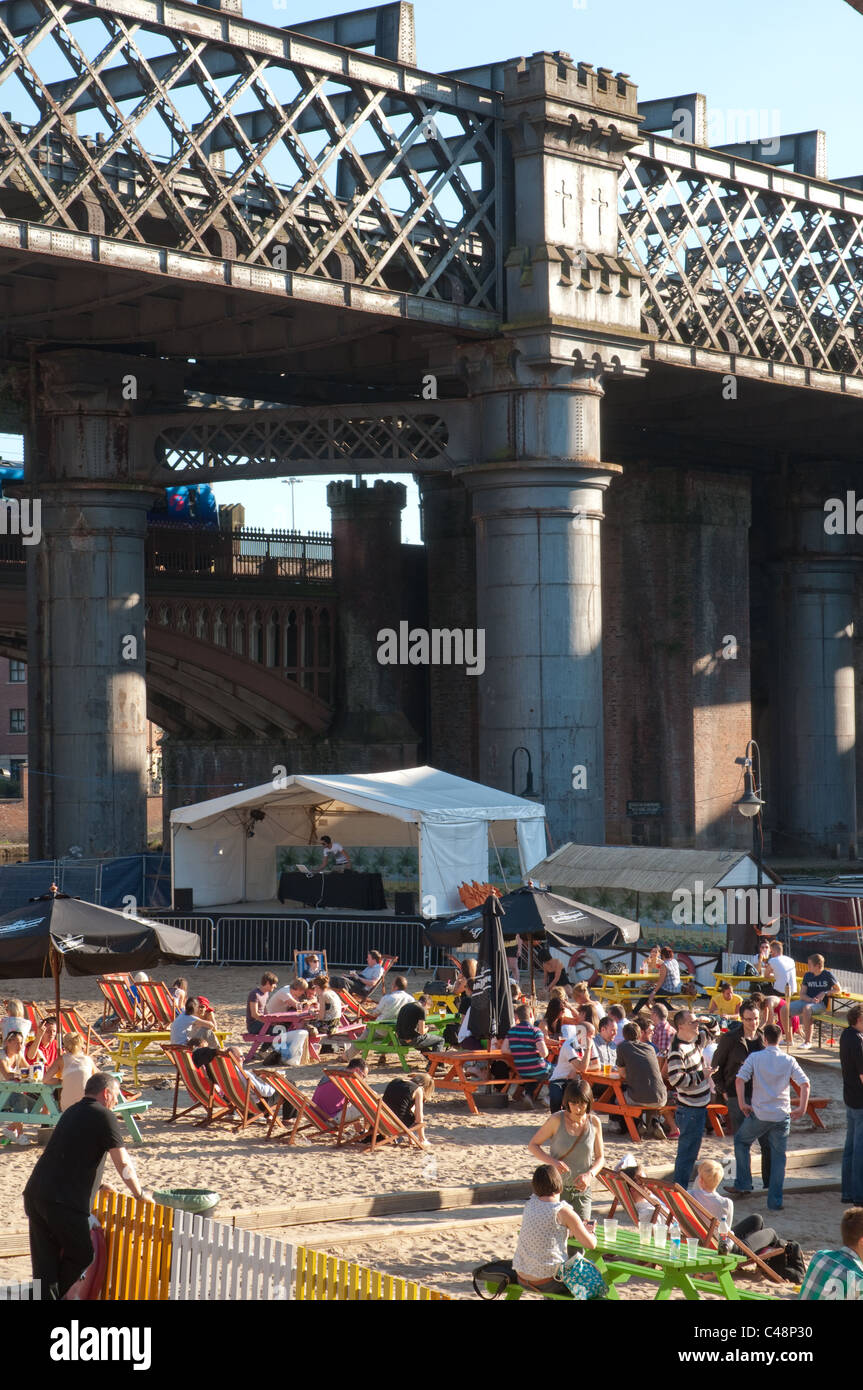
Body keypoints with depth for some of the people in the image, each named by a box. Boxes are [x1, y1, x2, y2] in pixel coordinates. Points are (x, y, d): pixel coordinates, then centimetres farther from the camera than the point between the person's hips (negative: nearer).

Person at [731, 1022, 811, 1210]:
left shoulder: (755, 1057, -3)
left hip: (759, 1114, -2)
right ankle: (775, 1201, 7)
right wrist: (802, 1108, 2)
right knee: (779, 1156, 9)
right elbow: (805, 1084, -4)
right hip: (782, 1116, 2)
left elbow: (740, 1079, -13)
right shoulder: (789, 1061, 3)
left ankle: (743, 1184, 19)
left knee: (741, 1141, 23)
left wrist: (742, 1103, -5)